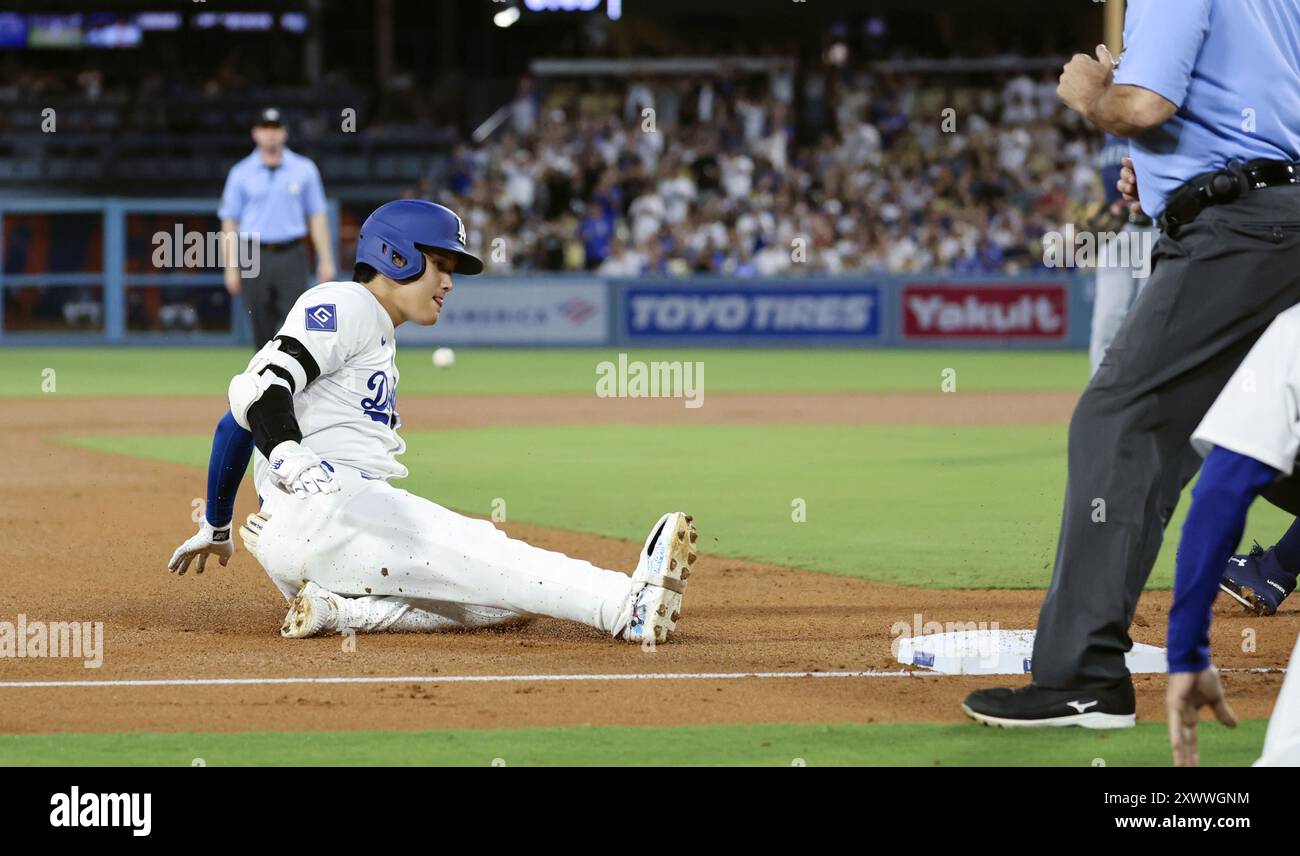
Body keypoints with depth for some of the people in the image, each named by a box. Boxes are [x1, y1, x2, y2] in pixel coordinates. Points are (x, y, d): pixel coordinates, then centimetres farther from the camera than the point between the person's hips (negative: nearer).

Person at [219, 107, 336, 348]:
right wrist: (231, 267, 0)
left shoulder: (304, 169, 7)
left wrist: (326, 260, 2)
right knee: (262, 330, 3)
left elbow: (317, 216, 8)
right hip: (255, 257, 0)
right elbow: (229, 221, 6)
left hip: (291, 256, 0)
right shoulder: (241, 173, 6)